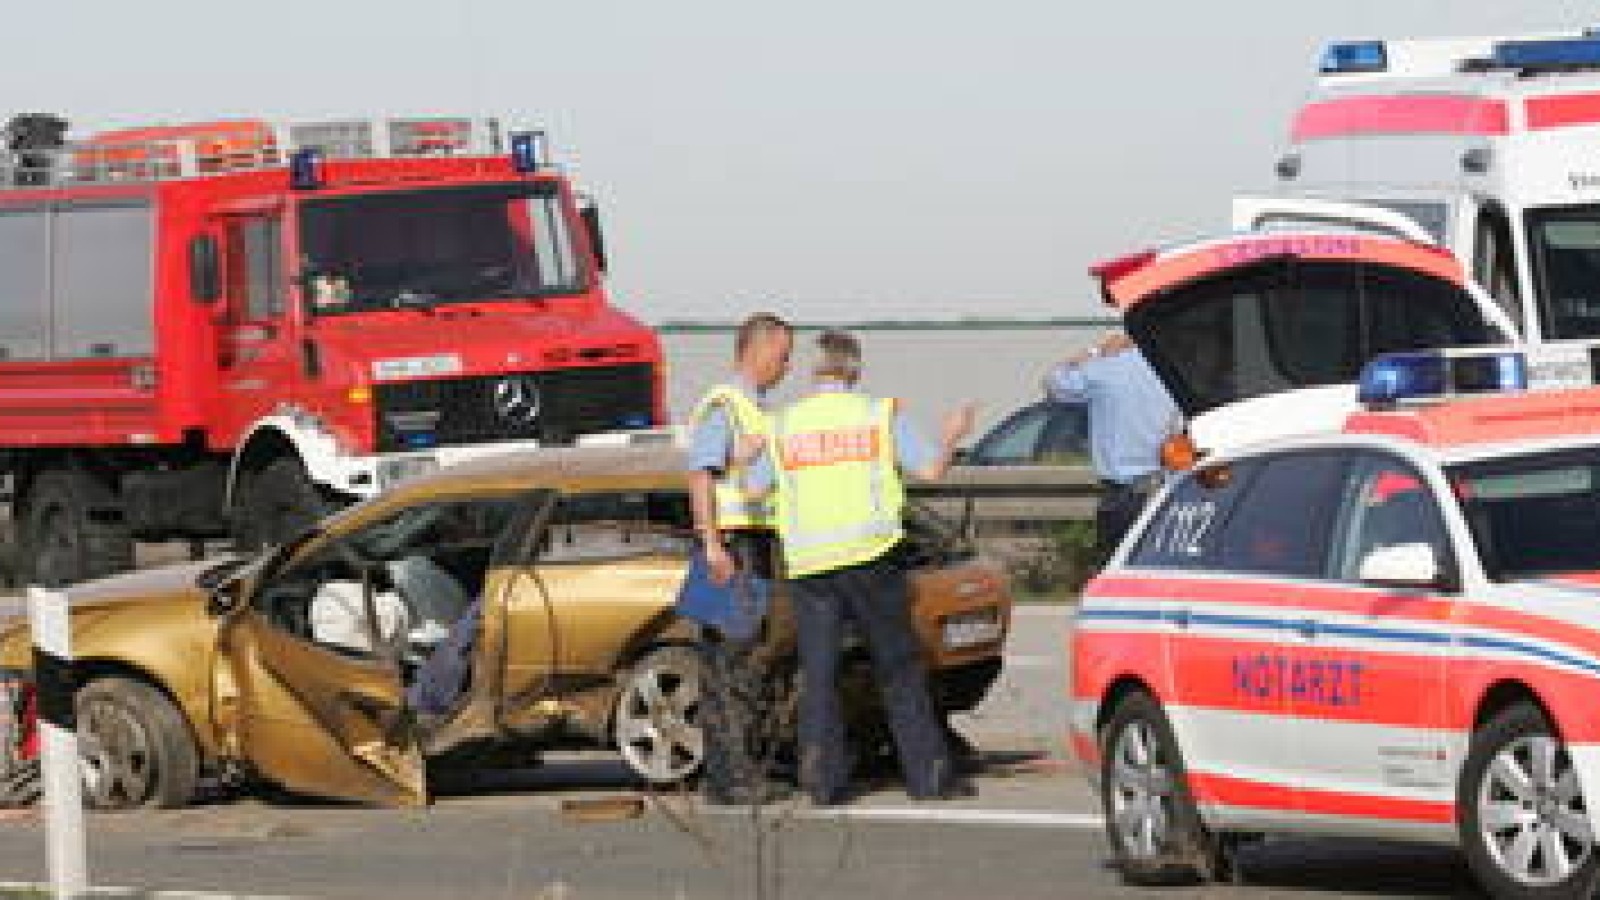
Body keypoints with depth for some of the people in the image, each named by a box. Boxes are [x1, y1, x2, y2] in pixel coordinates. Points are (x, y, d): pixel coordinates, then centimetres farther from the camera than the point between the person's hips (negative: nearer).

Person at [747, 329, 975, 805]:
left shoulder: (784, 426, 6)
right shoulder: (880, 415, 1)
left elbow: (753, 489, 10)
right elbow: (931, 469, 0)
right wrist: (952, 437, 20)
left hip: (807, 564, 1)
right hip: (871, 554, -1)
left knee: (818, 674, 4)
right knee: (899, 668, 7)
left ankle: (823, 780, -3)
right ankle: (928, 774, 6)